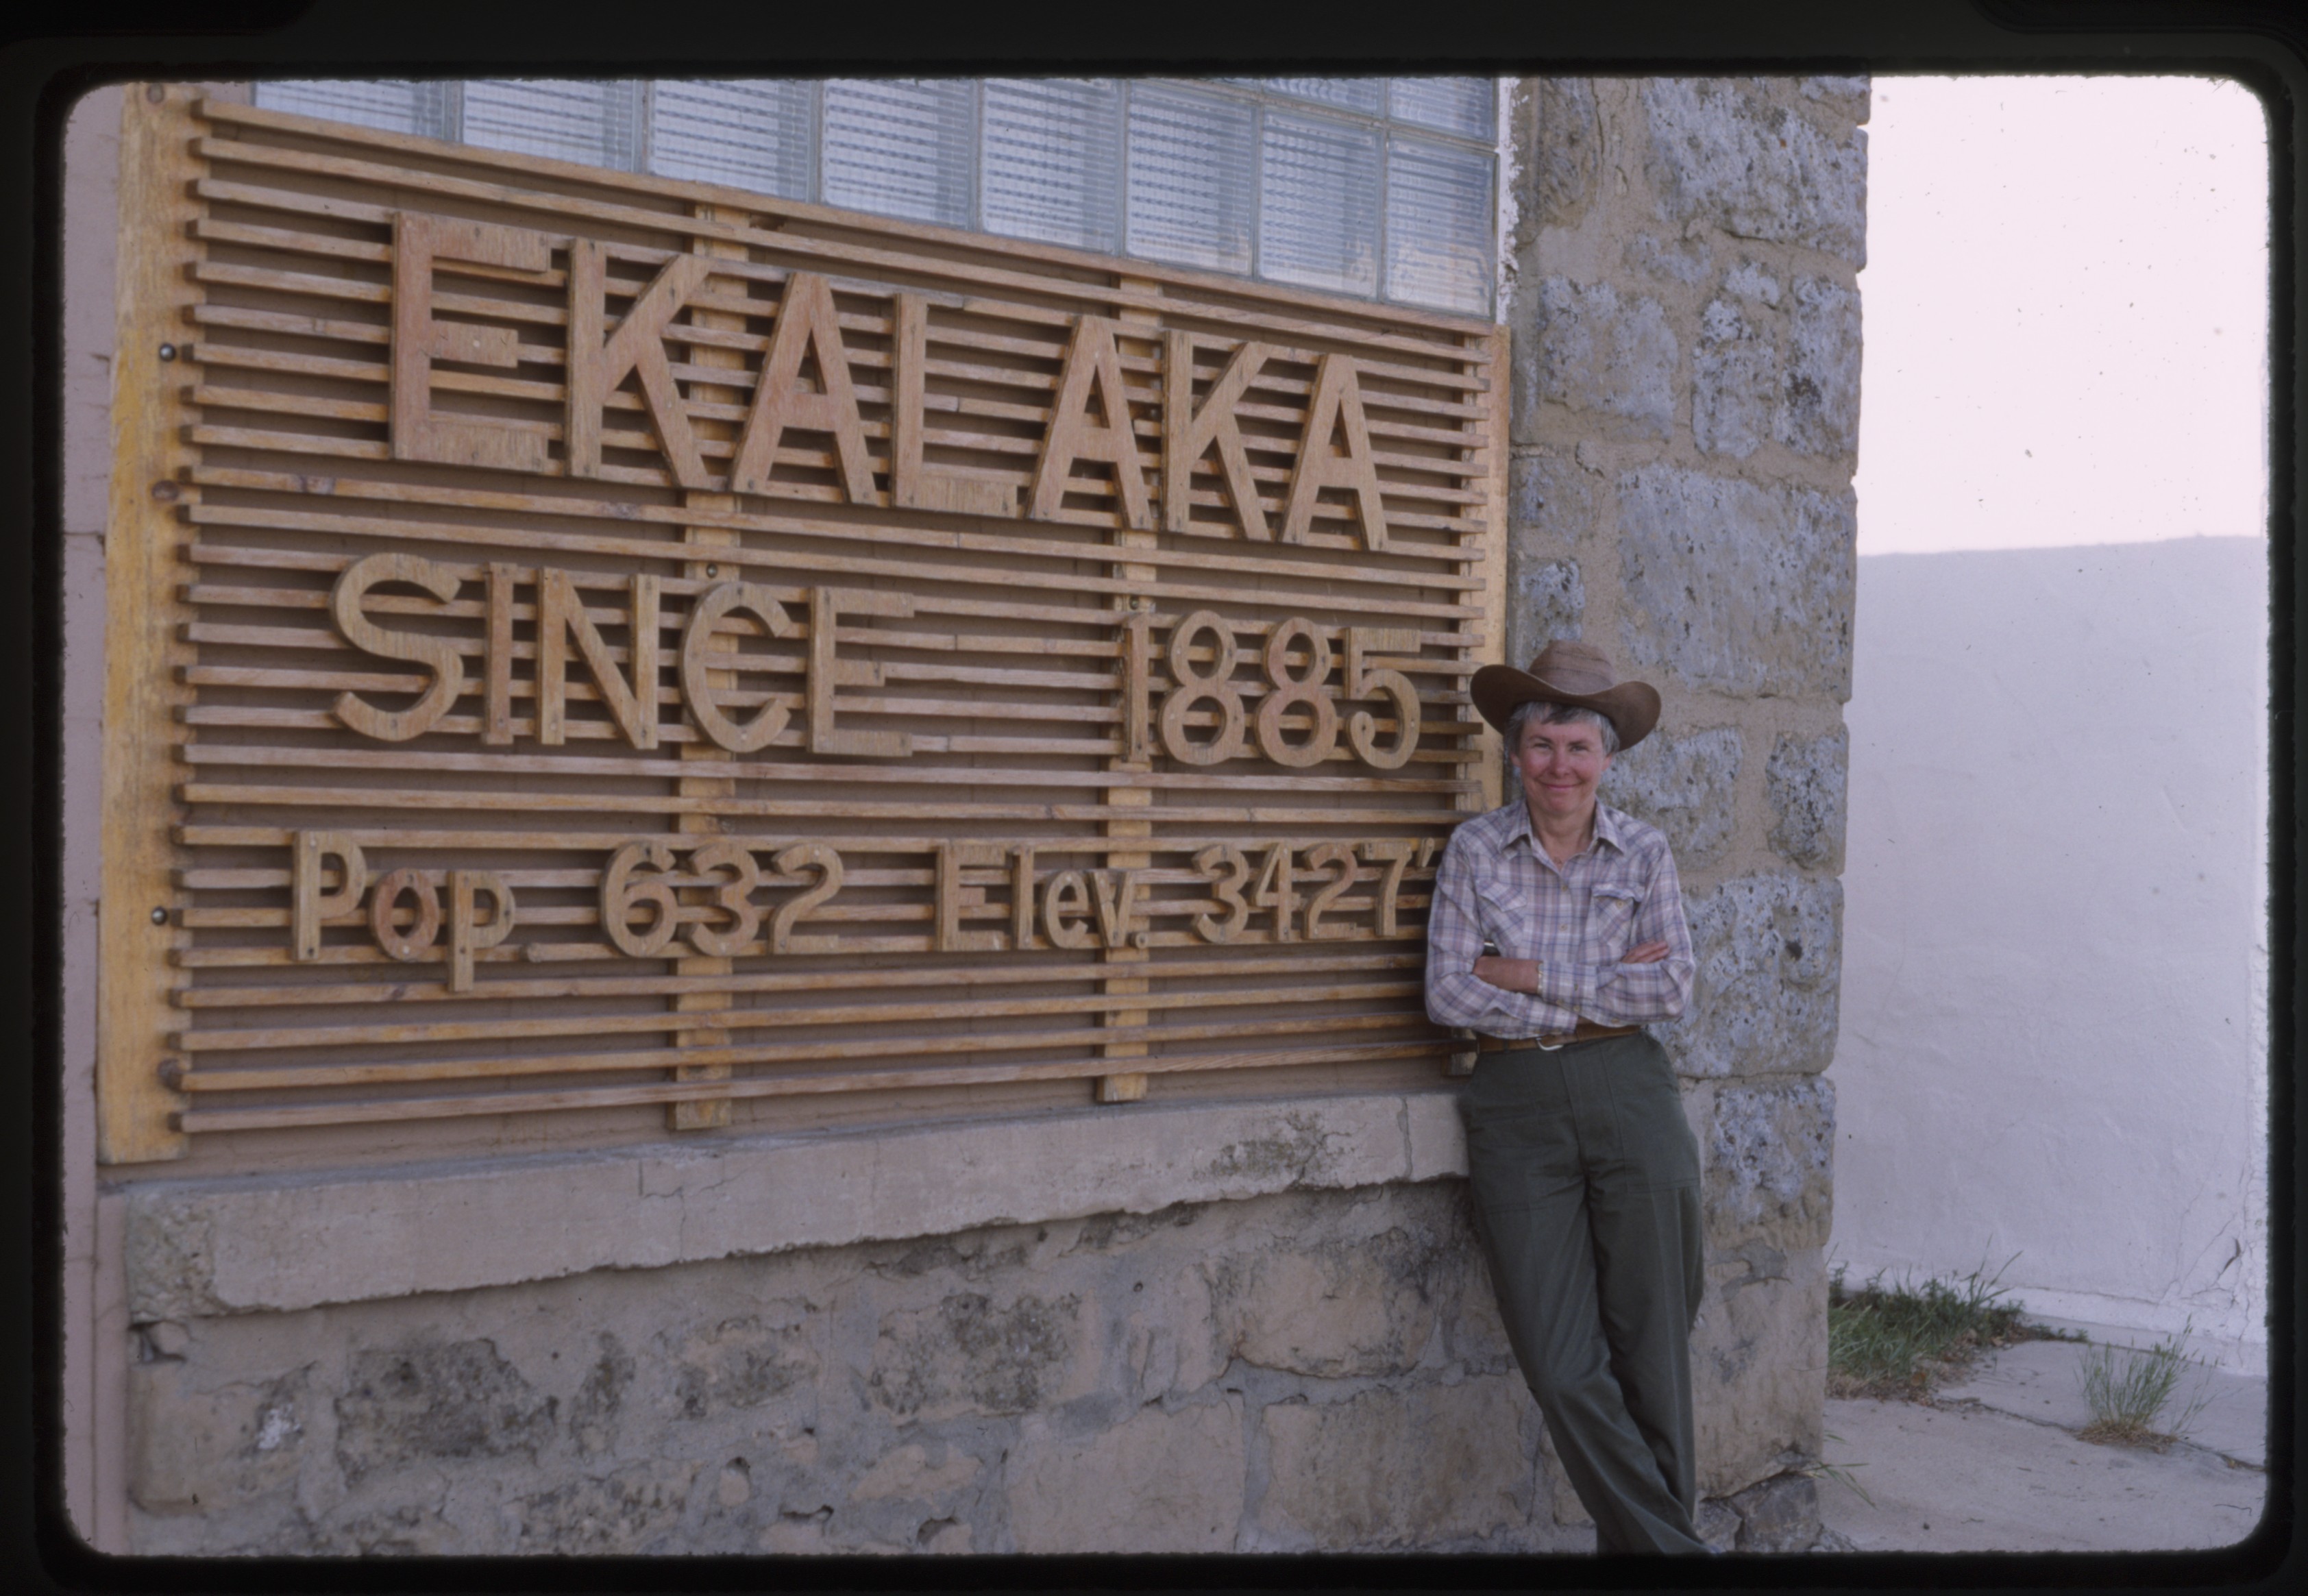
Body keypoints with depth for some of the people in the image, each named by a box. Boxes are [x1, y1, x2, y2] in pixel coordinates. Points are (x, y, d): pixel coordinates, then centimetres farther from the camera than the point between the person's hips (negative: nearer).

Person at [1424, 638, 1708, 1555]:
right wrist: (1599, 993, -8)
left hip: (1628, 1098, 1)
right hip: (1517, 1107, 0)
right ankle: (1669, 1548, 11)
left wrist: (1534, 978, -10)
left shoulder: (1643, 854, 5)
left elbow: (1673, 989, -5)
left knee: (1649, 1353, 5)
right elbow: (1448, 994, -5)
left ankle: (1638, 1541, 21)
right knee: (1564, 1368, -4)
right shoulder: (1475, 851, 4)